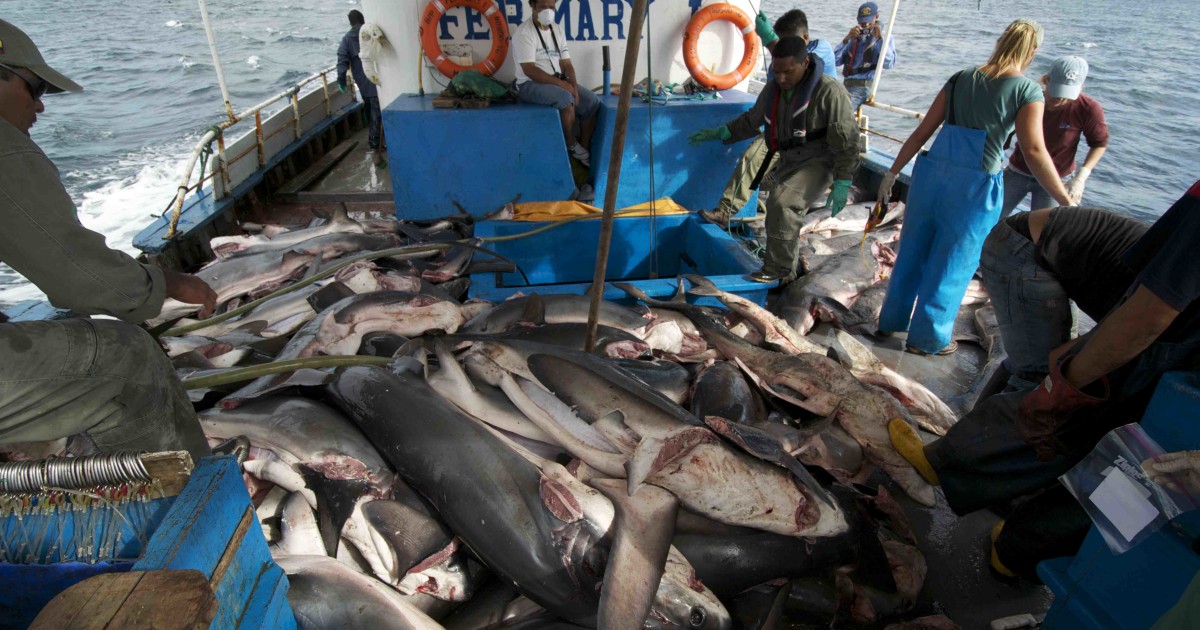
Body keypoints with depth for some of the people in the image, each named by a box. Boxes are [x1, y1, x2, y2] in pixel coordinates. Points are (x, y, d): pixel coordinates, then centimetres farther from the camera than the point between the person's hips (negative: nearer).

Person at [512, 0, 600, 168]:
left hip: (558, 82, 7)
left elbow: (566, 64, 7)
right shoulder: (523, 33, -13)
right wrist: (561, 83, -24)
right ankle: (572, 147, -14)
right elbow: (529, 70, -21)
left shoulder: (557, 30, 10)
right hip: (530, 84, -7)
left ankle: (585, 148, 0)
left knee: (592, 102, -9)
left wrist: (573, 86, -13)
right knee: (566, 99, -34)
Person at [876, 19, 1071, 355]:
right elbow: (1034, 151, -10)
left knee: (912, 250, 16)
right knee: (953, 263, 8)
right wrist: (1067, 203, -5)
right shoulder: (1027, 90, -2)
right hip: (975, 185, -4)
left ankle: (892, 320, 30)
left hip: (931, 172, 4)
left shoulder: (962, 78, 11)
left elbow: (922, 131, 8)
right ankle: (928, 338, 20)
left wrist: (893, 172, 14)